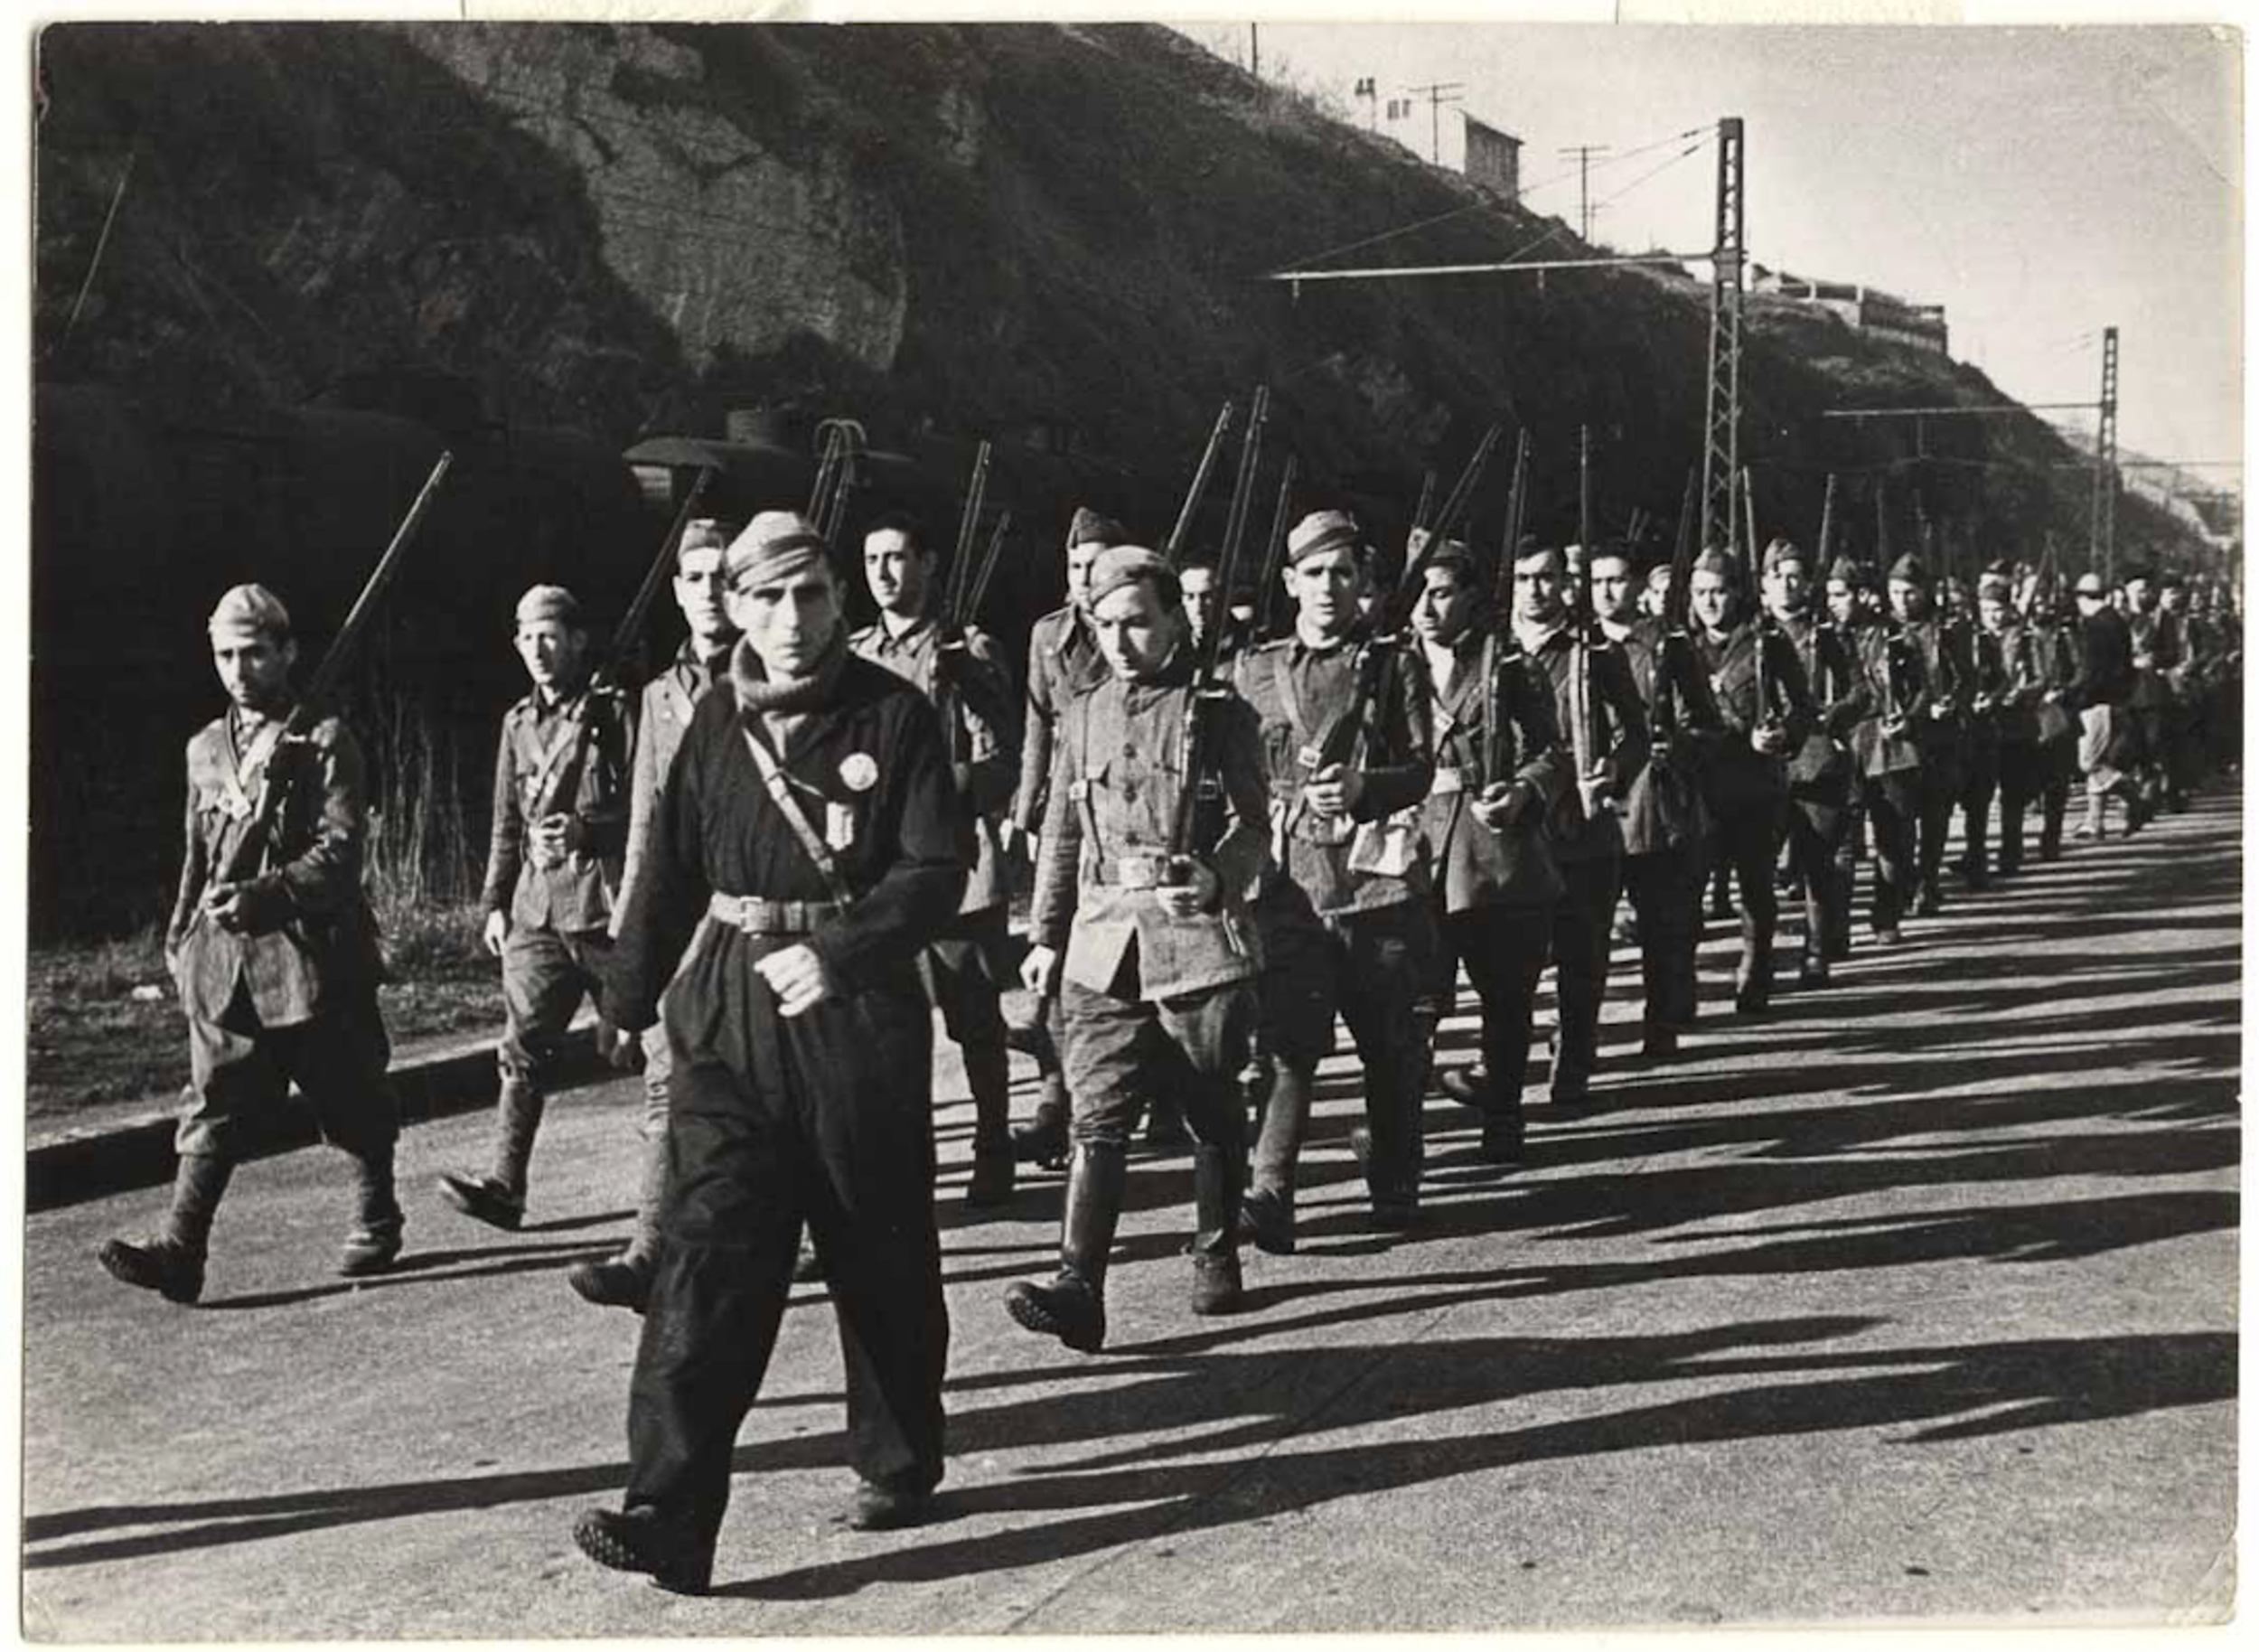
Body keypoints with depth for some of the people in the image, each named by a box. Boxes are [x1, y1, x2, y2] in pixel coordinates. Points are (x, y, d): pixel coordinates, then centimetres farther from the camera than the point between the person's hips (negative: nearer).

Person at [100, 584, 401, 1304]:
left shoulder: (326, 742, -4)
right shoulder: (206, 748, 14)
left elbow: (342, 848, -13)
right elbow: (197, 856, 21)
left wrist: (266, 893, -25)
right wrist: (180, 937, 17)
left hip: (312, 952, -4)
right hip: (225, 955, 4)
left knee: (350, 1100, 8)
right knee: (213, 1102, -4)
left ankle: (377, 1225, 26)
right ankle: (179, 1250, -9)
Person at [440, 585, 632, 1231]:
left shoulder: (616, 713, -4)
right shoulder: (518, 723, 13)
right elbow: (507, 825, 19)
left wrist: (587, 831, -20)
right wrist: (495, 903, 15)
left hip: (606, 905, -5)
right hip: (537, 907, 5)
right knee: (523, 1048, -3)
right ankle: (503, 1183, -5)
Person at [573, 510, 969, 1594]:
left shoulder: (894, 715, -4)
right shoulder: (715, 720, 7)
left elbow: (937, 868, -10)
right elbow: (672, 868, 14)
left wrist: (838, 953, -23)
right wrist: (629, 998, 18)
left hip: (860, 1012, -2)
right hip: (731, 1013, 2)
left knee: (881, 1257, 11)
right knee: (707, 1253, -7)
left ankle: (898, 1466, 30)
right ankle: (672, 1512, -9)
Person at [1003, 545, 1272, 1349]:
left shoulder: (1219, 712, 0)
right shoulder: (1083, 718, 12)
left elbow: (1253, 826, -5)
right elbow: (1062, 836, 17)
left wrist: (1217, 878, -25)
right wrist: (1047, 936, 14)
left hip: (1201, 938, -2)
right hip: (1105, 945, 2)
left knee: (1213, 1116, 10)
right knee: (1097, 1118, -8)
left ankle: (1216, 1260, 27)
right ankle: (1079, 1288, -14)